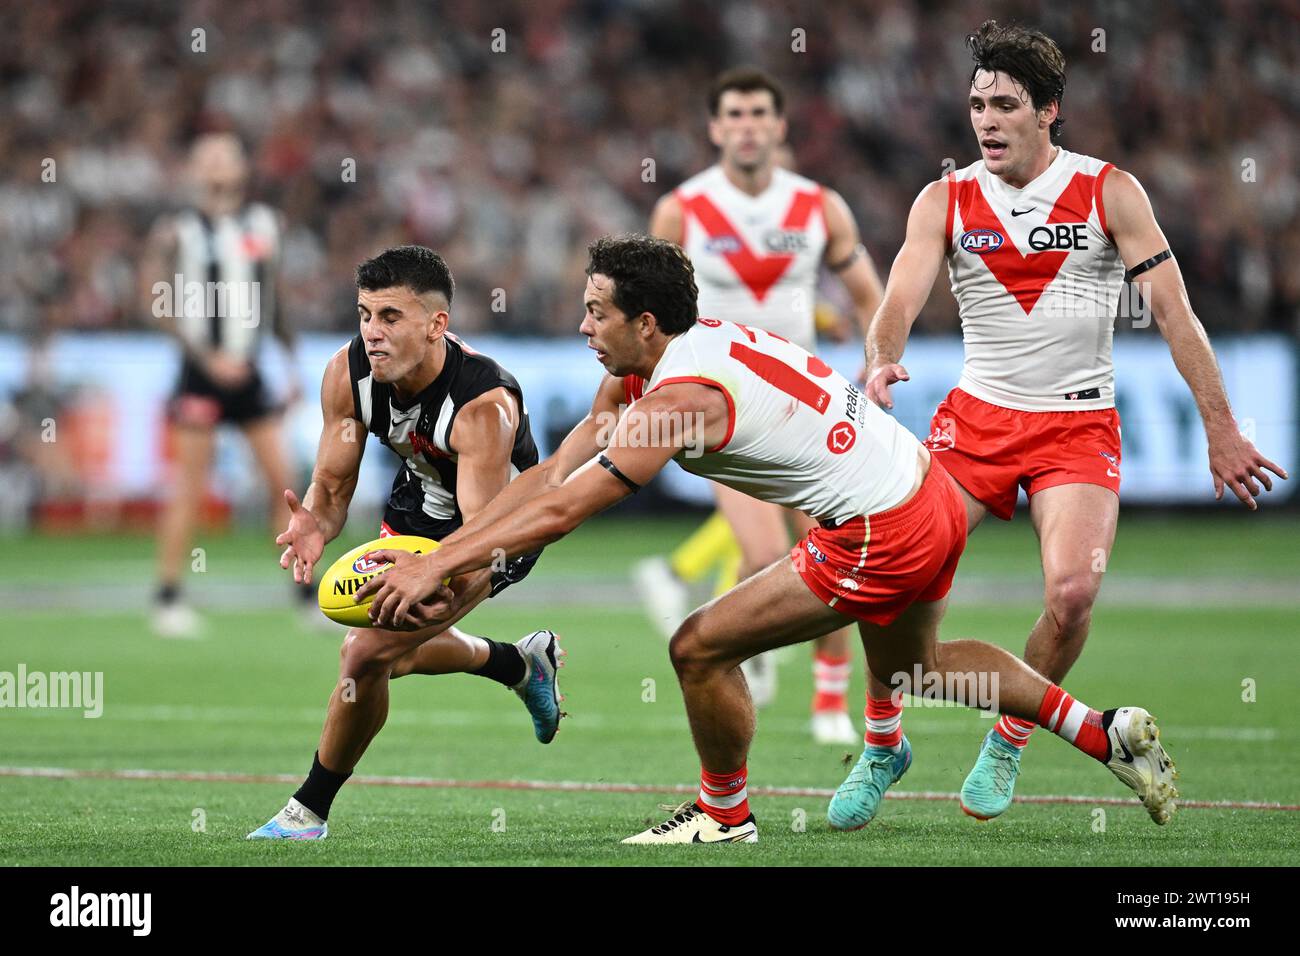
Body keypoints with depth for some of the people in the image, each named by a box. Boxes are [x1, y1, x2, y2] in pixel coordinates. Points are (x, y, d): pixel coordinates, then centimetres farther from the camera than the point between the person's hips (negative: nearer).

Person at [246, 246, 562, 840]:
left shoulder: (483, 406, -39)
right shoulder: (348, 373, -22)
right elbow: (332, 485, -15)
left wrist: (443, 582, -65)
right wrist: (315, 526, -39)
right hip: (418, 504, 7)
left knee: (369, 653, -19)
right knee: (391, 650, 24)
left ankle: (310, 810, 1)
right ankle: (523, 664, 51)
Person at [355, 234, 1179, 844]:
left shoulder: (679, 401, -22)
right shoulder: (641, 371, 6)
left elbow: (562, 510, -25)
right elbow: (556, 471, 6)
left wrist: (437, 568, -21)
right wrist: (438, 547, 0)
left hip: (882, 538, -10)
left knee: (701, 648, -4)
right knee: (910, 665, 32)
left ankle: (724, 814, 19)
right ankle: (1108, 733, 32)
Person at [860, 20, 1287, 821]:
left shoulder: (1108, 192, -4)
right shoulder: (946, 201, 1)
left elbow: (1174, 311, -5)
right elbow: (901, 300, -11)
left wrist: (1221, 432, -9)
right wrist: (882, 362, -35)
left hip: (1079, 425, -2)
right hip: (977, 416, 2)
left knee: (1073, 590, -22)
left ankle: (1008, 742, 2)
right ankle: (884, 739, 13)